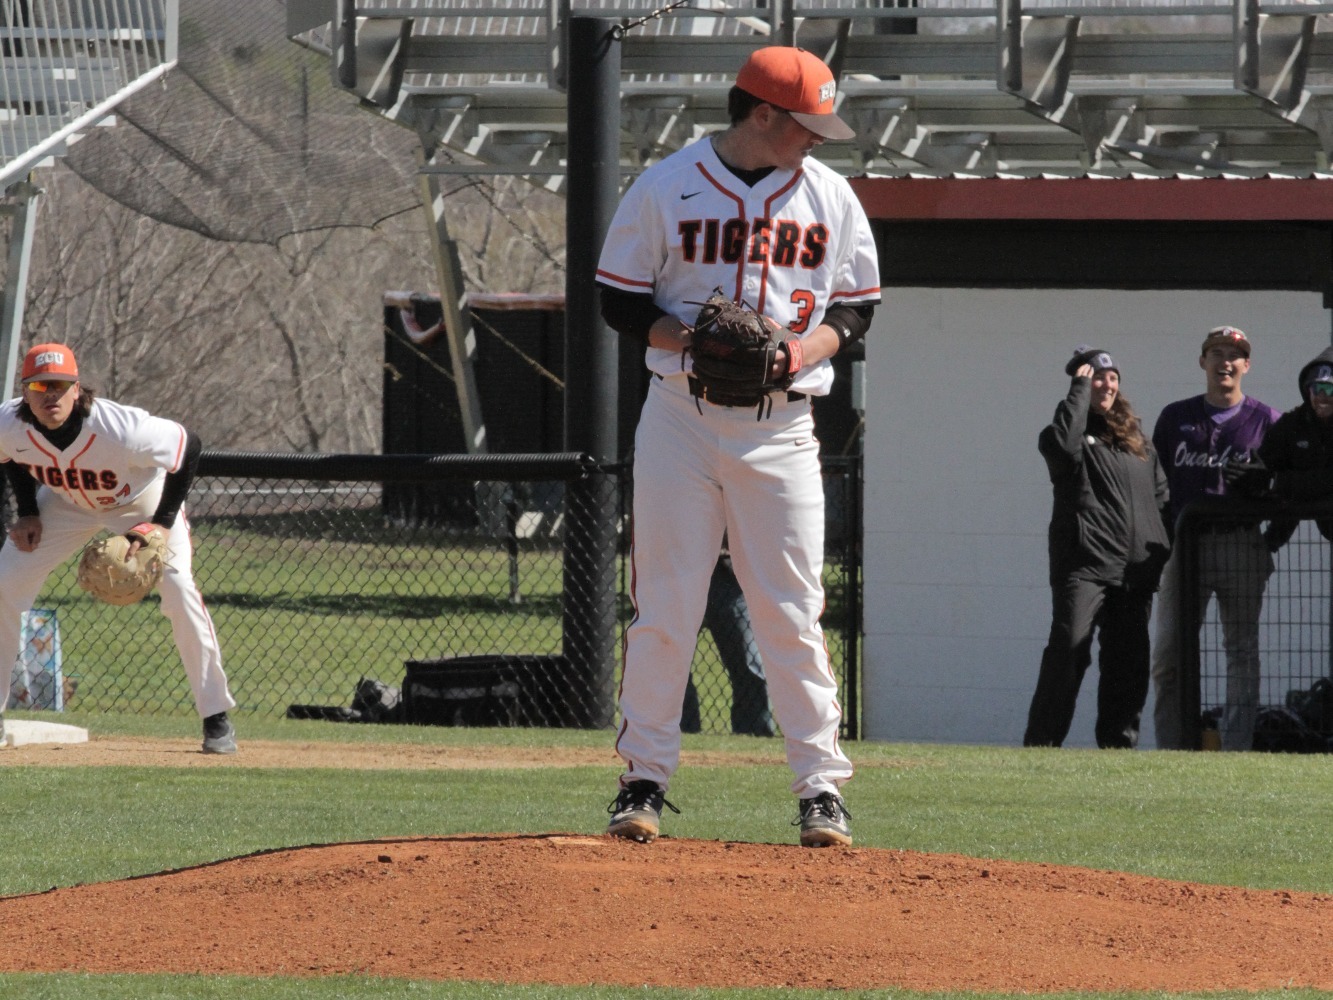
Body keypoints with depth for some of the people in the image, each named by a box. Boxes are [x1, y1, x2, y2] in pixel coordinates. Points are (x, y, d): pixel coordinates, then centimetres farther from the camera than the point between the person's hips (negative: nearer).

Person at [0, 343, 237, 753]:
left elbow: (188, 446, -25)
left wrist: (160, 524, -27)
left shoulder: (121, 429, -41)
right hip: (66, 502, 4)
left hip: (141, 500, -4)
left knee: (179, 591, -18)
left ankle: (217, 718, -7)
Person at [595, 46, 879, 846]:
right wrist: (693, 342, -15)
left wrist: (808, 348, -8)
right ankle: (646, 777, 8)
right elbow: (620, 300, 2)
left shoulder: (829, 196, 6)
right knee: (665, 607, -1)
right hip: (681, 419, -1)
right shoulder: (667, 188, -2)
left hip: (780, 427, 1)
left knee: (792, 613, -2)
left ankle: (822, 786, 1)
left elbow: (858, 304, 12)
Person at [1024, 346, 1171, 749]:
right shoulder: (1073, 430, 4)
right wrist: (1081, 389, -11)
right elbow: (1064, 444, -22)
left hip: (1135, 569, 6)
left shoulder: (1137, 439, 20)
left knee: (1129, 662, 6)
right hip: (1084, 567, -6)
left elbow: (1160, 496, 21)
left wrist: (1166, 550, 11)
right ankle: (1041, 742, -14)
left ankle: (1119, 742, 12)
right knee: (1068, 651, -16)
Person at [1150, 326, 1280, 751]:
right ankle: (1171, 748, 0)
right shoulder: (1176, 417, 12)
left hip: (1241, 545, -1)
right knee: (1169, 651, -4)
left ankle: (1236, 745, -1)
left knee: (1242, 650, -2)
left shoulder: (1265, 420, 7)